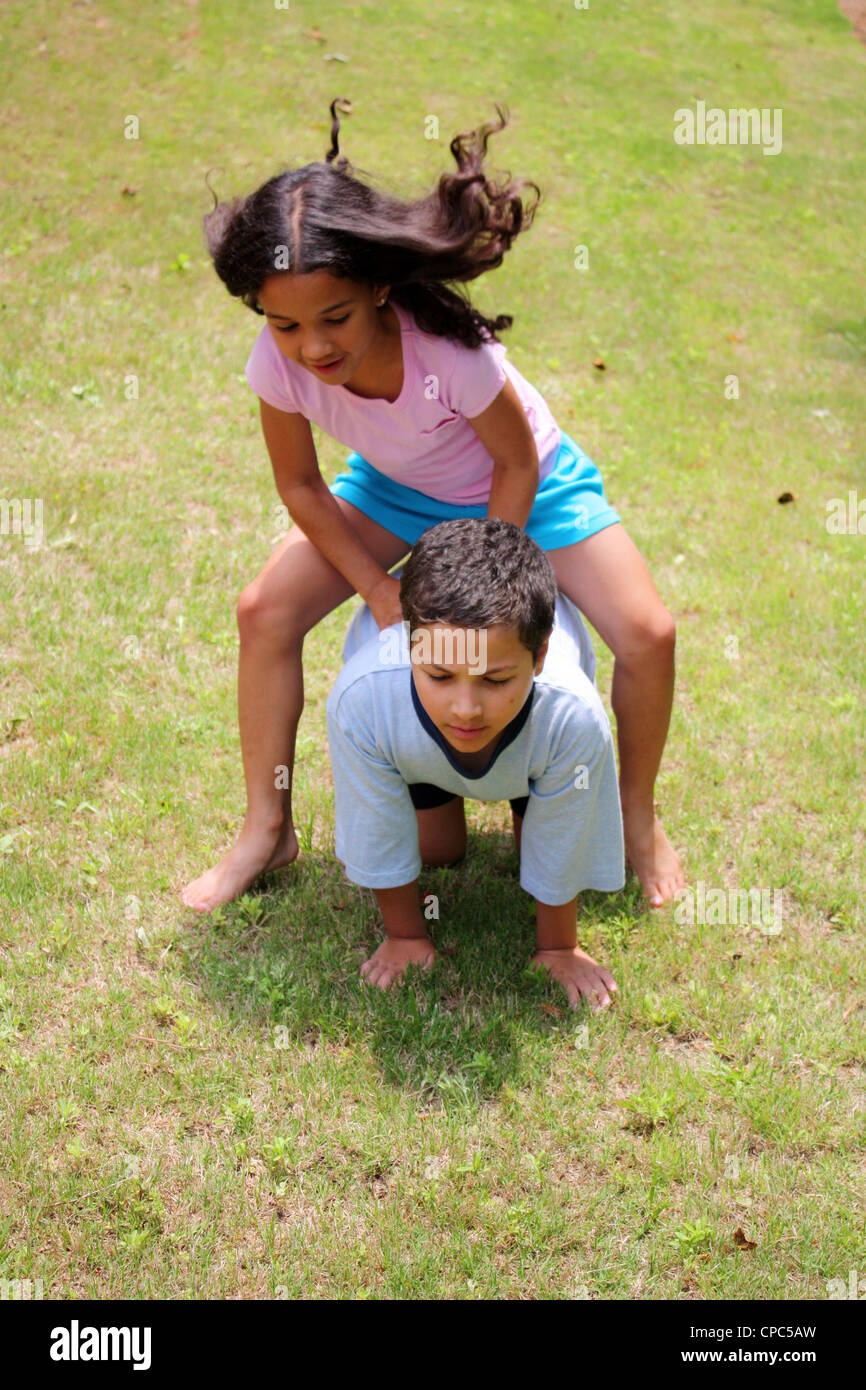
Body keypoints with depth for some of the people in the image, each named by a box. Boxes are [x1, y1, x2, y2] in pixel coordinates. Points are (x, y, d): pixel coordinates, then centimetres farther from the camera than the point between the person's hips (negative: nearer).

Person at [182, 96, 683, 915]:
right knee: (266, 611, -12)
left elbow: (517, 464, -22)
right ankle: (267, 831, 6)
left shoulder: (448, 348, -40)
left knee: (646, 636, -16)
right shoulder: (276, 363, -29)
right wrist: (378, 587, -18)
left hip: (523, 485, -3)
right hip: (396, 487, 3)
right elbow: (300, 487, -12)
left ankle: (637, 817, 14)